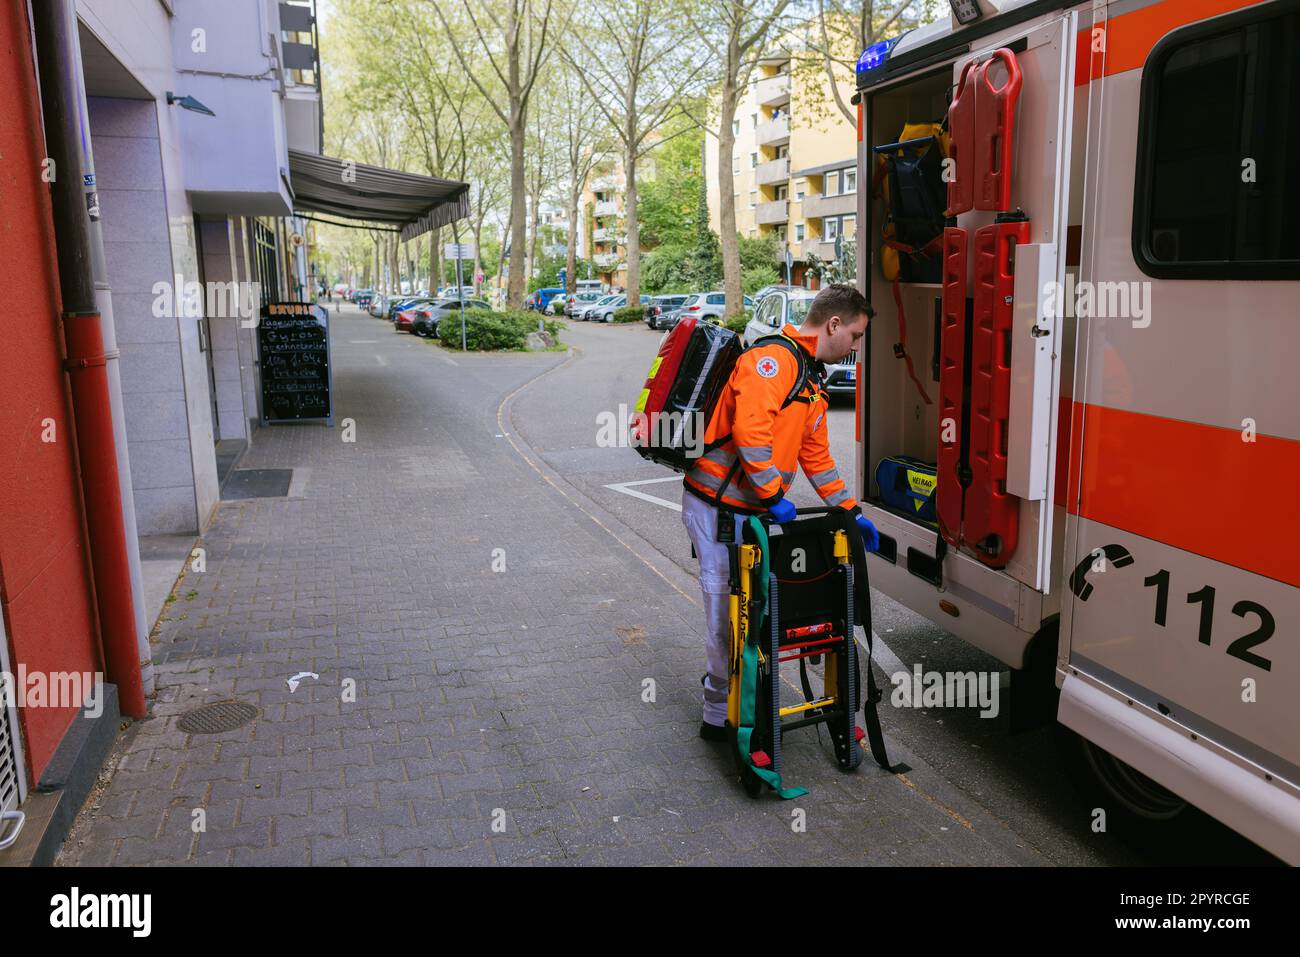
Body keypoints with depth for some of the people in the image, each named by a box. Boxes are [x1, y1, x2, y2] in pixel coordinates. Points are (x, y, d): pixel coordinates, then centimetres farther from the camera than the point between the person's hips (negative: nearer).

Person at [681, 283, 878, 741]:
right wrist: (774, 496, -23)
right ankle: (722, 716, 14)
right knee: (730, 612, -1)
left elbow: (816, 455, 23)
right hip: (717, 509, -10)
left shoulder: (811, 380, 18)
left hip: (751, 513, 10)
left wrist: (850, 511, 21)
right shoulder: (773, 358, -16)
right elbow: (749, 430, -29)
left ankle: (728, 704, 28)